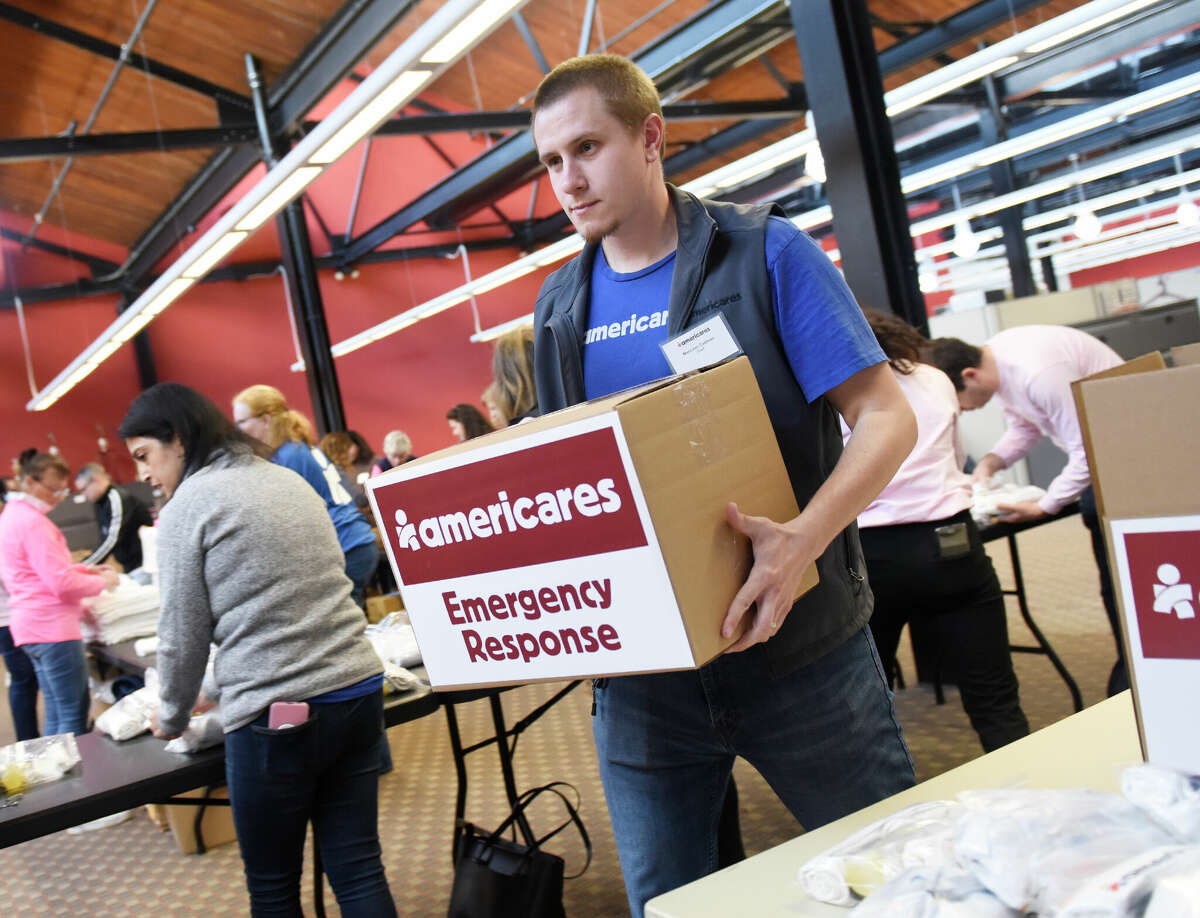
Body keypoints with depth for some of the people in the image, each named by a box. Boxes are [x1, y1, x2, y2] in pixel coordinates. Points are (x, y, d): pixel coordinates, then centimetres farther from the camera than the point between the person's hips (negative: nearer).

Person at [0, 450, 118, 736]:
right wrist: (103, 582, -5)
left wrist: (86, 570, 14)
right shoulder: (33, 522, -16)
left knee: (56, 715, 13)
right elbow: (62, 583, -20)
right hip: (52, 627, -10)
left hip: (31, 625, 10)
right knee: (74, 717, -6)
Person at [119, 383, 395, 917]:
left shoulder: (188, 504, -5)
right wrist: (217, 690, 31)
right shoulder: (290, 482, 16)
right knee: (357, 871, 11)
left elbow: (183, 633, -2)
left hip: (278, 716, -6)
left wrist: (172, 718, 16)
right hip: (358, 691, 7)